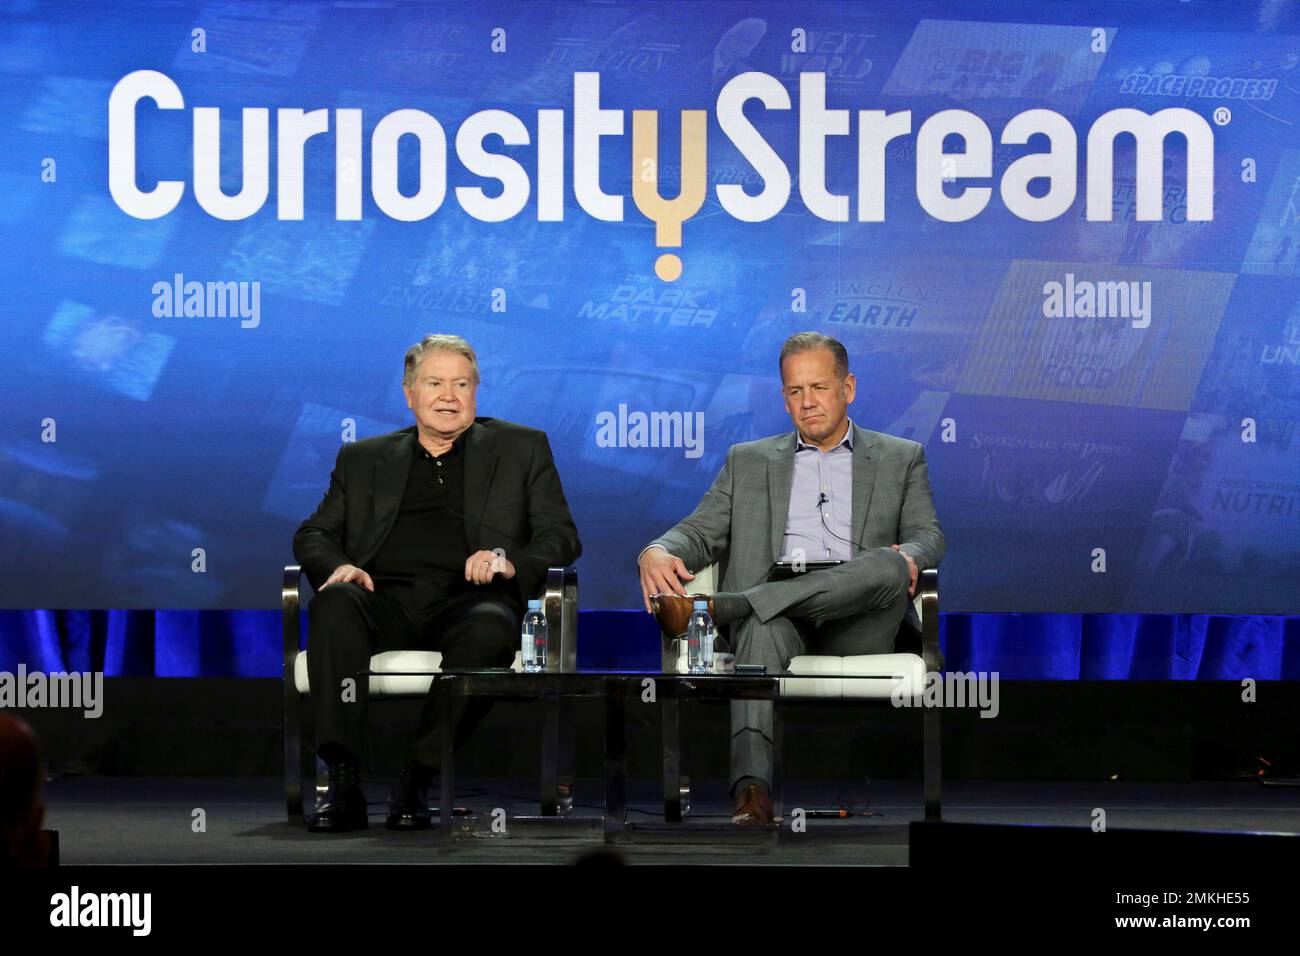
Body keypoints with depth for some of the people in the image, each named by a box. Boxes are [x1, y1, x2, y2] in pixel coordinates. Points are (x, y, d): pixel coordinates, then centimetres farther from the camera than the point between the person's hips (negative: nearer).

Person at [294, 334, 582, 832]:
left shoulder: (522, 449, 20)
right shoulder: (363, 458, 25)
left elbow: (561, 536, 12)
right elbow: (313, 534, 19)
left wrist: (511, 561, -10)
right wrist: (337, 567, -6)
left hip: (467, 599, -1)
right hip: (385, 599, 1)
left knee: (491, 628, -37)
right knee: (335, 603, -33)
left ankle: (416, 780, -31)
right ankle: (343, 781, -37)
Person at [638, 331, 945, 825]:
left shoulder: (900, 458, 22)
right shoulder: (748, 461, 25)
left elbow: (928, 535, 11)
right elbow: (701, 531, 16)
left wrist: (908, 558, -15)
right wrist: (657, 553, -9)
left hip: (855, 626, 0)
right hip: (777, 616, 0)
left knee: (889, 566, -34)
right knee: (763, 627, -38)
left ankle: (715, 606, -38)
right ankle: (752, 789, -58)